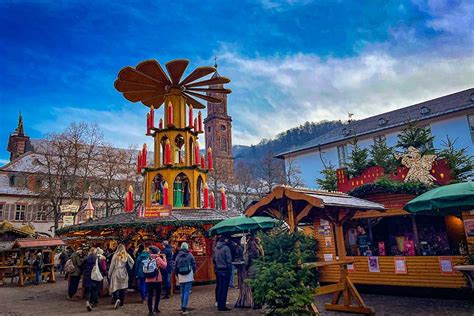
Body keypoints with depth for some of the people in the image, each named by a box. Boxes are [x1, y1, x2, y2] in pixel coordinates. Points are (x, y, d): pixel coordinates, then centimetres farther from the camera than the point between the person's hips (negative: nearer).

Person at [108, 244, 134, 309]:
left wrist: (109, 274, 6)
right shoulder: (126, 255, -2)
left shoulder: (115, 256, -7)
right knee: (123, 287, 12)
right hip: (124, 274, 3)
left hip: (116, 273, -3)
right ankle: (122, 302, 18)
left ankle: (117, 299, -21)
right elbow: (132, 262, -4)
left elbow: (112, 266, -4)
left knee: (115, 287, 2)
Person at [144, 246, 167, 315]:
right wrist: (164, 258, 2)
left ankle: (150, 310, 6)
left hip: (148, 280, 4)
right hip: (157, 279, -4)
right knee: (158, 294, 14)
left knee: (150, 295, 6)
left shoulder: (148, 258, 2)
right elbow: (164, 266, -10)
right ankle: (156, 308, 16)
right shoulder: (158, 259, -12)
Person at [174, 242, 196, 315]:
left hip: (181, 277, 3)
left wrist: (177, 275, 19)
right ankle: (184, 309, -7)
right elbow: (194, 265, -1)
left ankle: (182, 308, 20)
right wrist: (193, 272, 16)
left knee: (182, 293, 15)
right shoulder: (190, 255, -4)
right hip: (189, 277, -3)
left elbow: (175, 267, 6)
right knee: (187, 292, -2)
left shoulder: (178, 256, 2)